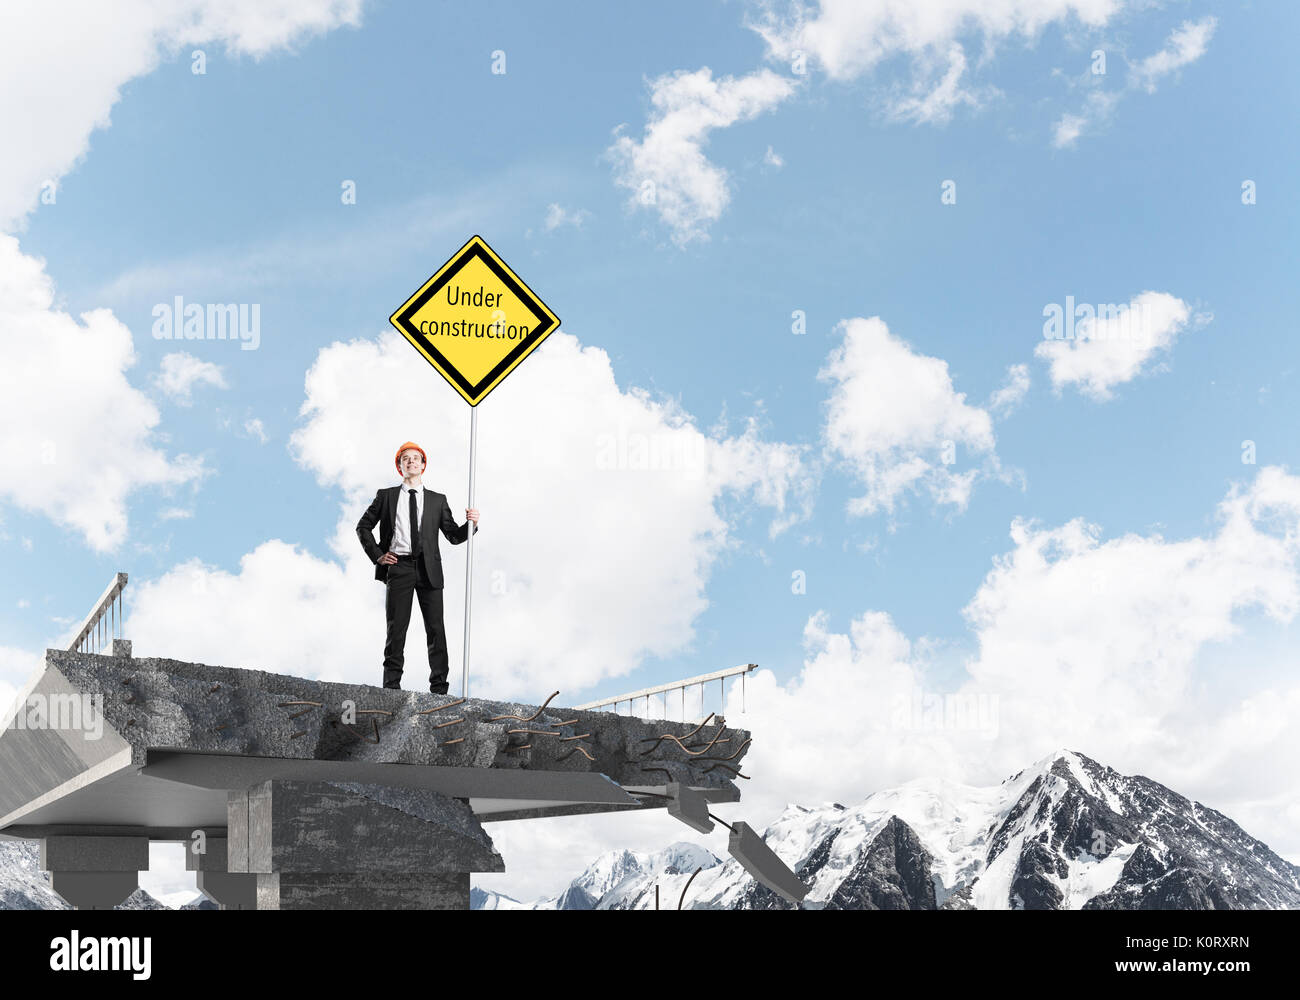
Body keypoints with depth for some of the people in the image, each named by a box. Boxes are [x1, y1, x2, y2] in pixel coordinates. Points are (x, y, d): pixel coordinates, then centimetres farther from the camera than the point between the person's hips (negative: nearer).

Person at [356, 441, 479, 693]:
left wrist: (471, 524, -8)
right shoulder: (386, 496, 13)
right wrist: (377, 555, 4)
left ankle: (439, 688, -2)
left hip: (428, 569, 1)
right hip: (398, 567, -1)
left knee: (436, 629, -4)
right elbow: (363, 526, 16)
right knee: (396, 628, -2)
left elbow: (454, 536, 12)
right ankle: (392, 686, 2)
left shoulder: (437, 500, 15)